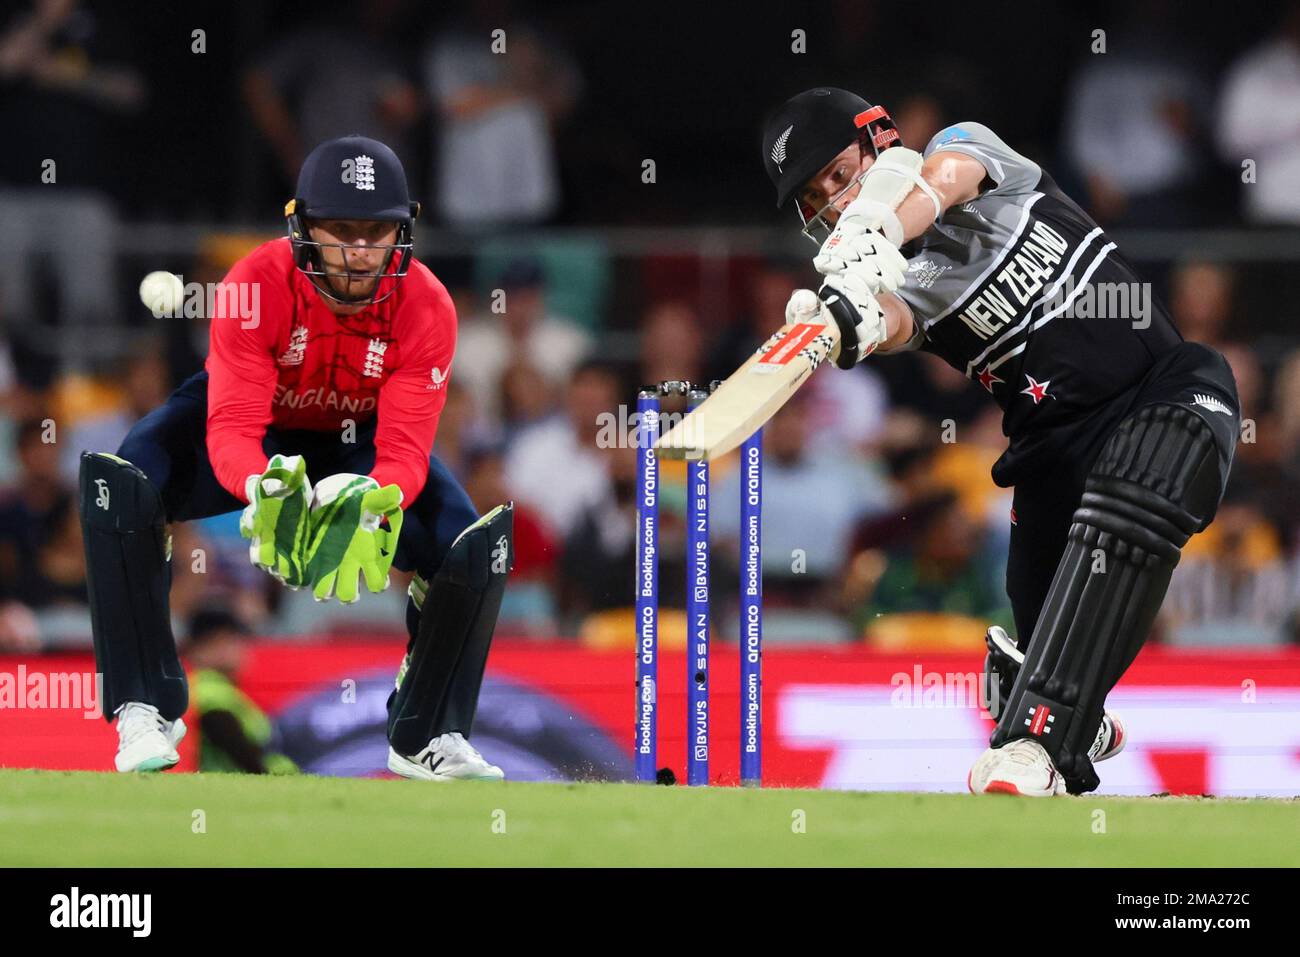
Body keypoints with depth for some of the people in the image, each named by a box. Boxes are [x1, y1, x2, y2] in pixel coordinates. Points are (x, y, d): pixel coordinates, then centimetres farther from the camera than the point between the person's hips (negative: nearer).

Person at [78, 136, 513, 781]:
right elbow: (231, 430, -36)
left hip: (359, 444, 2)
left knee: (475, 548, -20)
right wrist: (262, 486, -60)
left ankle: (427, 738, 4)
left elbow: (405, 449, -29)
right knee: (117, 485, -30)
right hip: (260, 438, -2)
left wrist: (376, 503, -54)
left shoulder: (426, 309, -27)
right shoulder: (256, 287, -32)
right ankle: (146, 707, -18)